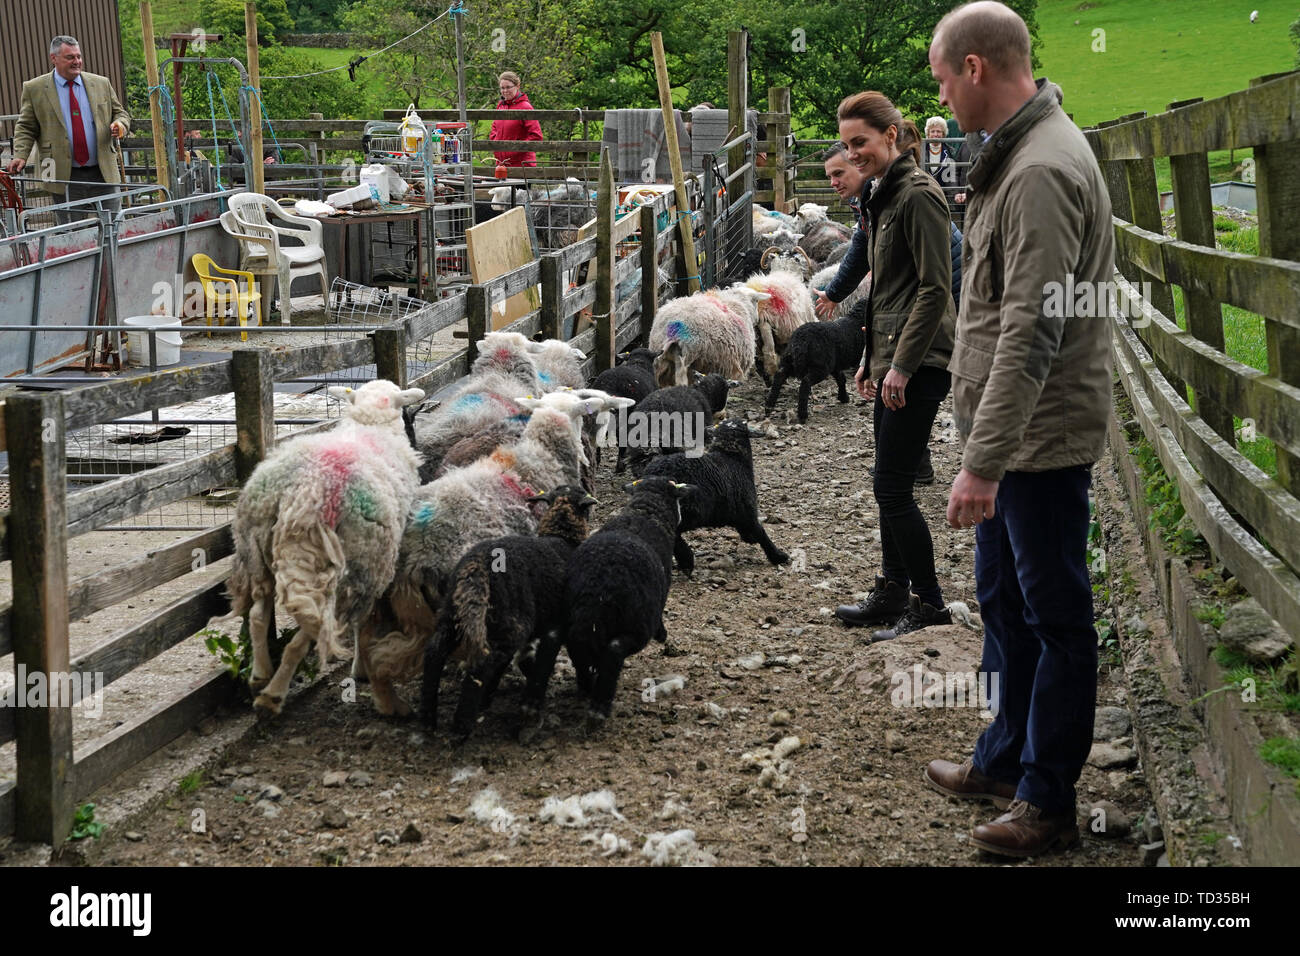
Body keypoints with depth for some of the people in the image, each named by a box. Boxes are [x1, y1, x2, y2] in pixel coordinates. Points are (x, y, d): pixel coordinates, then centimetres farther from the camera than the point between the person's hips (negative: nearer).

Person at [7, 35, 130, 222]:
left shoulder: (101, 84, 10)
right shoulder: (34, 89, 4)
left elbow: (120, 113, 18)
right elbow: (25, 128, 6)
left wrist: (120, 124, -7)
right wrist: (20, 156, -10)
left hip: (104, 173, 2)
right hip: (64, 178, -2)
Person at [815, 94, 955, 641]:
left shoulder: (918, 195, -14)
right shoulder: (882, 196, 16)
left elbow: (935, 288, -18)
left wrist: (902, 364, -19)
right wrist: (871, 359, 22)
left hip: (918, 364, -10)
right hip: (891, 359, 10)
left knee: (891, 486, -8)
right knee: (890, 484, 14)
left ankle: (929, 604, 2)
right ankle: (892, 595, 22)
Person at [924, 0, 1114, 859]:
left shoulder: (1041, 172, -22)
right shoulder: (1023, 151, 11)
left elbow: (1032, 334, -27)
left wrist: (985, 462, -27)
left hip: (1042, 437, -10)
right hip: (1012, 433, 10)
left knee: (1055, 618, 2)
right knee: (1004, 603, 21)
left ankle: (1049, 802, 12)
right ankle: (1006, 760, 36)